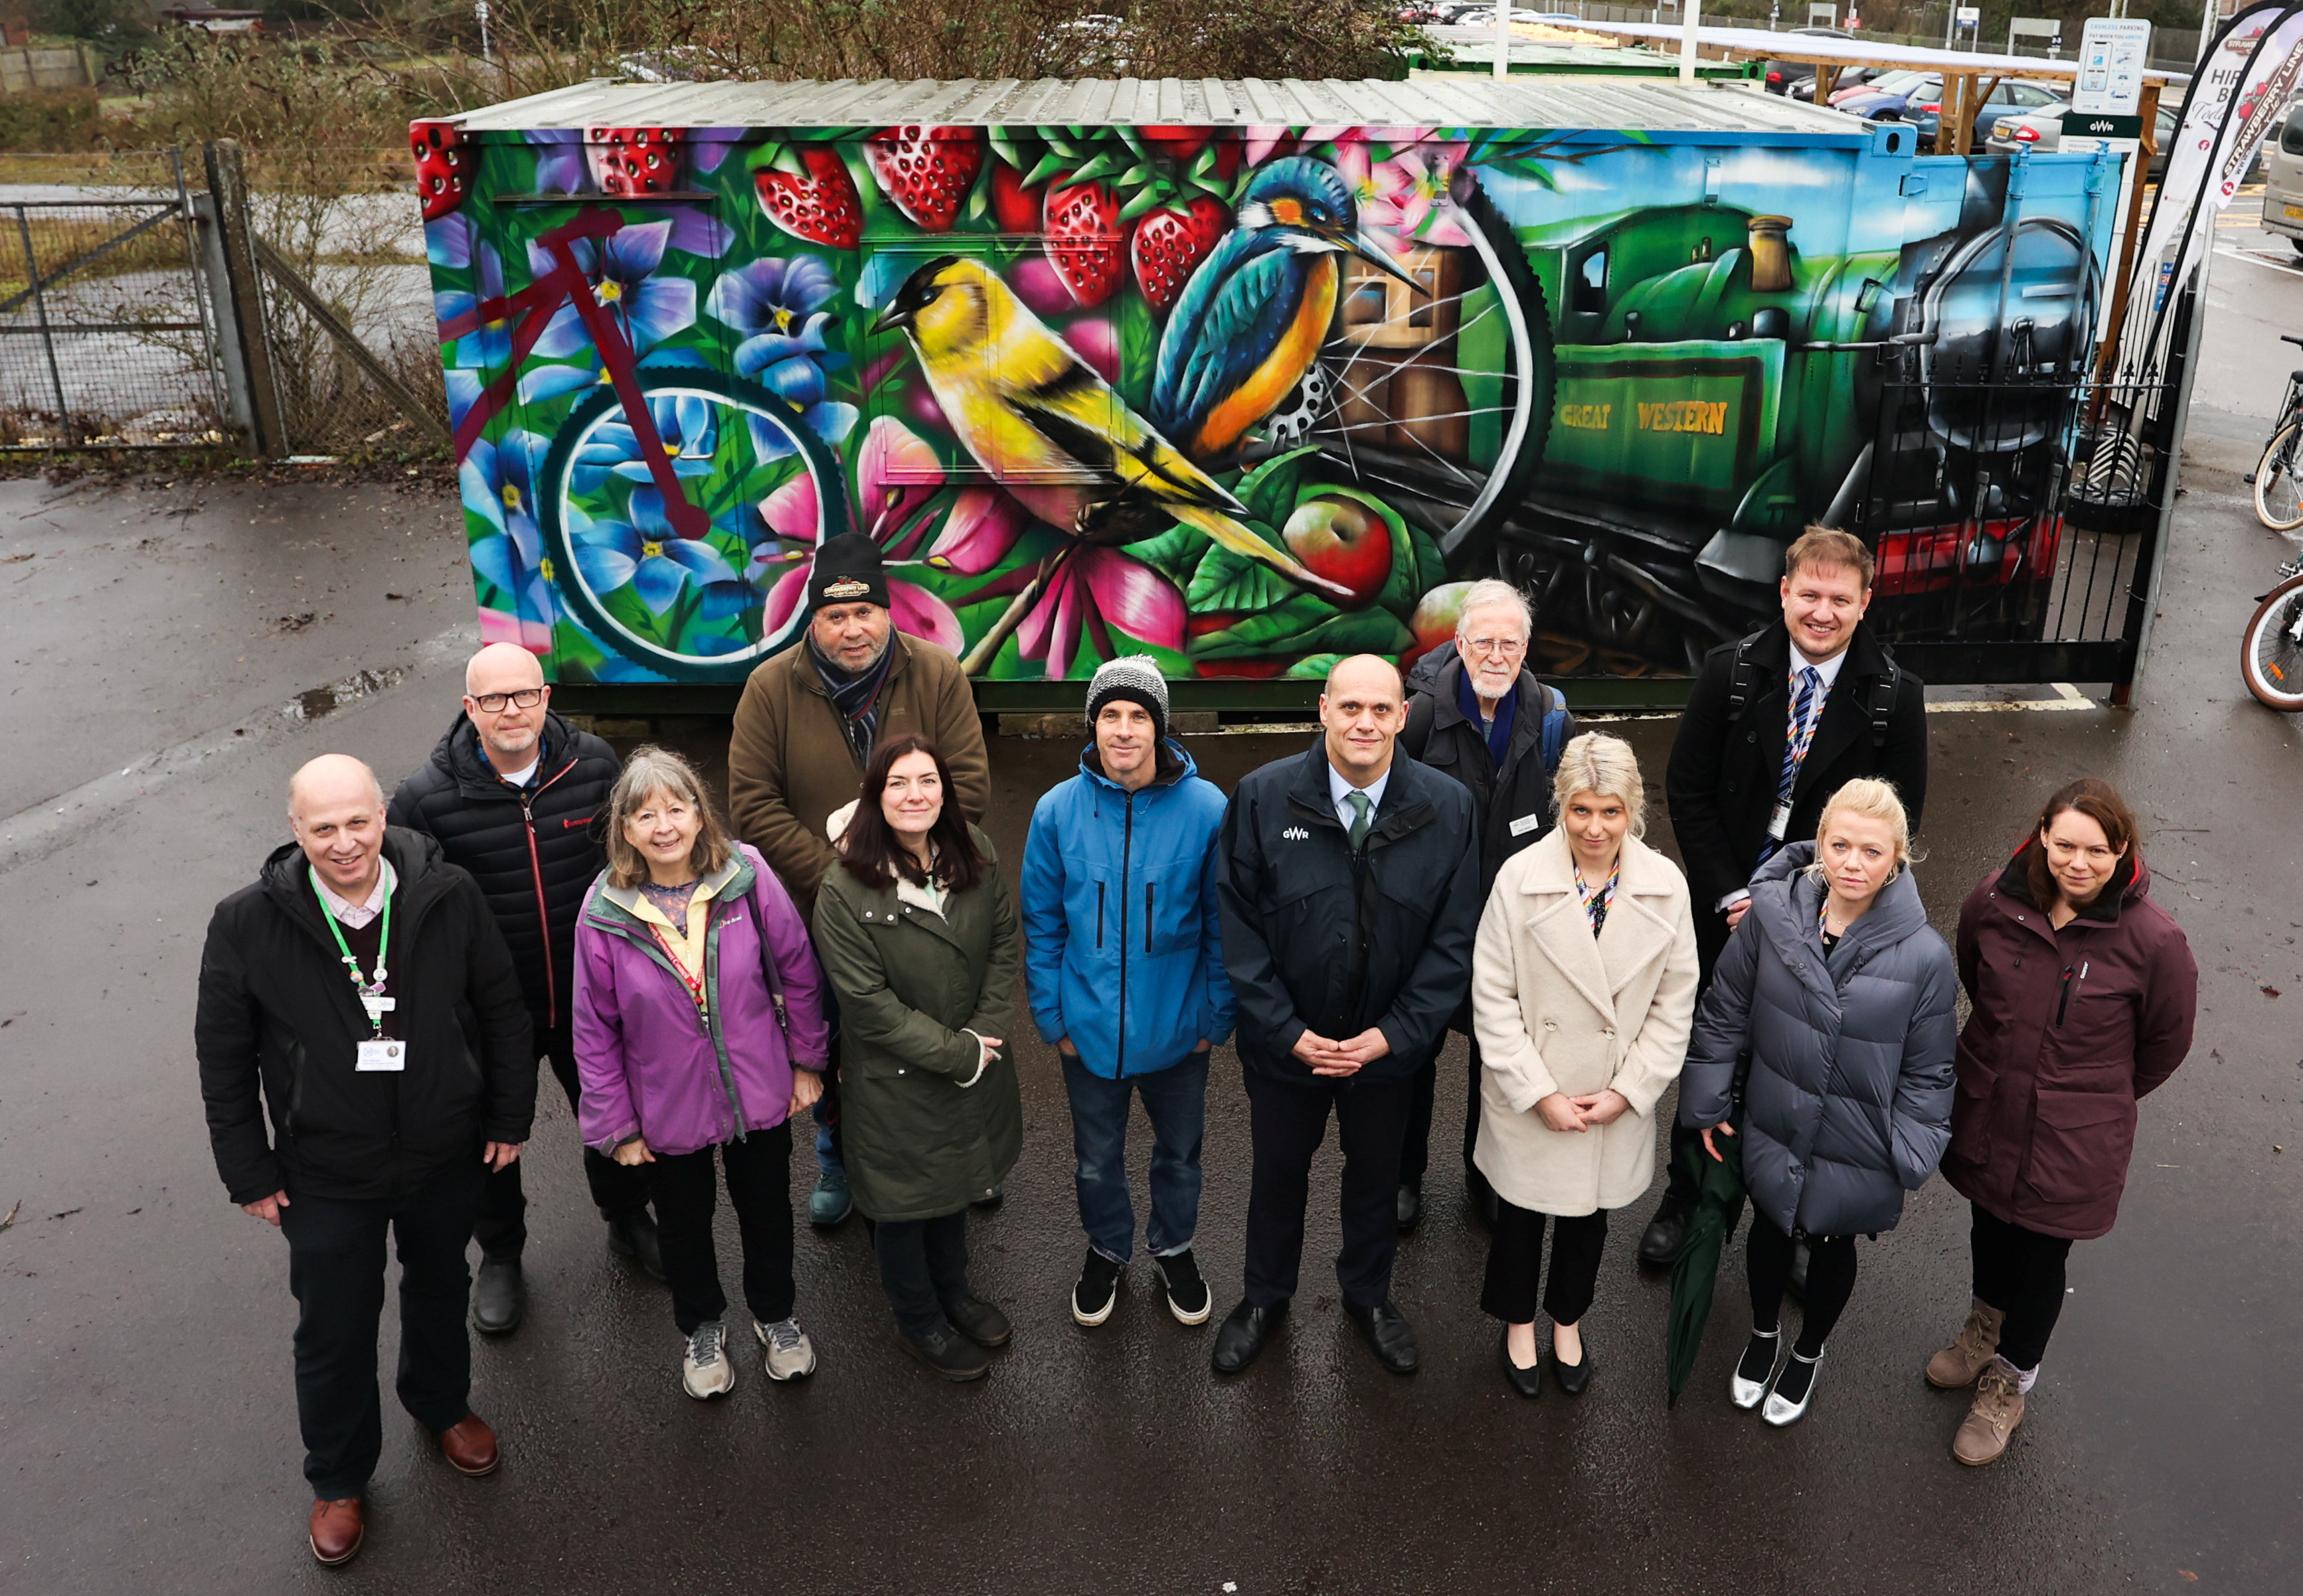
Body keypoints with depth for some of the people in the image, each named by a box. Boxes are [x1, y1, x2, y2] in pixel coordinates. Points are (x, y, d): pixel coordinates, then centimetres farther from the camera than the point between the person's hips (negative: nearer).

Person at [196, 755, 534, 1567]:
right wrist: (248, 1171, -4)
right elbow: (224, 1058, -7)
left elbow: (502, 1008, -4)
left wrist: (509, 1115, 0)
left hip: (445, 1157, 2)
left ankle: (441, 1404, 55)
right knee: (333, 1332, 15)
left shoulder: (450, 898, -17)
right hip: (325, 1175, -1)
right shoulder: (248, 924, -18)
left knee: (440, 1290, 26)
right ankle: (337, 1478, 41)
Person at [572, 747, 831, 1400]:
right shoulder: (605, 912, -17)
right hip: (668, 1109, 0)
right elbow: (595, 1031, -7)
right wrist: (617, 1124, -3)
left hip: (759, 1096, 0)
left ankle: (774, 1314, 50)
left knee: (767, 1211, 21)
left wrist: (807, 1060, 0)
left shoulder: (747, 875, -18)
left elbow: (797, 970, -6)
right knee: (684, 1224, 22)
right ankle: (702, 1327, 50)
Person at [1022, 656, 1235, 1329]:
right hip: (1089, 1031, 1)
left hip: (1178, 1030, 0)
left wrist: (1216, 1015, -6)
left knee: (1179, 1152, 22)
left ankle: (1174, 1247, 49)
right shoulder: (1057, 810, -12)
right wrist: (1052, 1015, -3)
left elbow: (1223, 926, -7)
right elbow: (1042, 925, -3)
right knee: (1097, 1160, 21)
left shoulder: (1206, 808, -16)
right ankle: (1107, 1249, 48)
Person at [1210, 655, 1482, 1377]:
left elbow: (1455, 938, -8)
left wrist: (1394, 1034, -15)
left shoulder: (1447, 807, -13)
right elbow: (1237, 926, -12)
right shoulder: (1262, 797, -16)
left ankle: (1368, 1293, 50)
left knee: (1376, 1175, 23)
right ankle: (1265, 1298, 46)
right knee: (1278, 1173, 20)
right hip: (1286, 1041, -1)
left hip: (1390, 1043, 1)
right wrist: (1289, 1032, -16)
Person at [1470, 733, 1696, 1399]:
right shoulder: (1520, 878, -17)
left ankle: (1567, 1320, 49)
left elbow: (1675, 1003, -3)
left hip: (1617, 1105, 2)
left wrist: (1628, 1090, -9)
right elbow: (1493, 998, -13)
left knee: (1589, 1215, 22)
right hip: (1530, 1102, -2)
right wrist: (1540, 1093, -15)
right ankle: (1518, 1323, 45)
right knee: (1521, 1213, 17)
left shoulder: (1666, 886, -11)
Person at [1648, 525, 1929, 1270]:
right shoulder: (1731, 670, -9)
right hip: (1726, 909, 1)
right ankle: (1684, 1197, 38)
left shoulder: (1896, 698, -10)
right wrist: (1729, 895, -11)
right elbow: (1687, 789, -5)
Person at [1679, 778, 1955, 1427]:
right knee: (1769, 1232, 25)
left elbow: (1926, 1074, -10)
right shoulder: (1772, 913, -18)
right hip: (1772, 1132, 1)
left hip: (1856, 1154, -1)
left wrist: (1909, 1162, -9)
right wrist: (1708, 1105, 1)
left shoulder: (1924, 957, -23)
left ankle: (1808, 1353, 54)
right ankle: (1763, 1335, 56)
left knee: (1833, 1249, 24)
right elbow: (1723, 1014, -4)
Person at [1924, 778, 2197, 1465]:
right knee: (1988, 1229, 25)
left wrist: (2098, 1095, 8)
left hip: (2071, 1142, -3)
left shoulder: (2153, 940, -23)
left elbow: (2166, 1042, -4)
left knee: (2041, 1255, 15)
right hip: (1985, 1117, 3)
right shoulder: (1996, 900, -16)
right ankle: (1987, 1325, 55)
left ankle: (2011, 1378, 41)